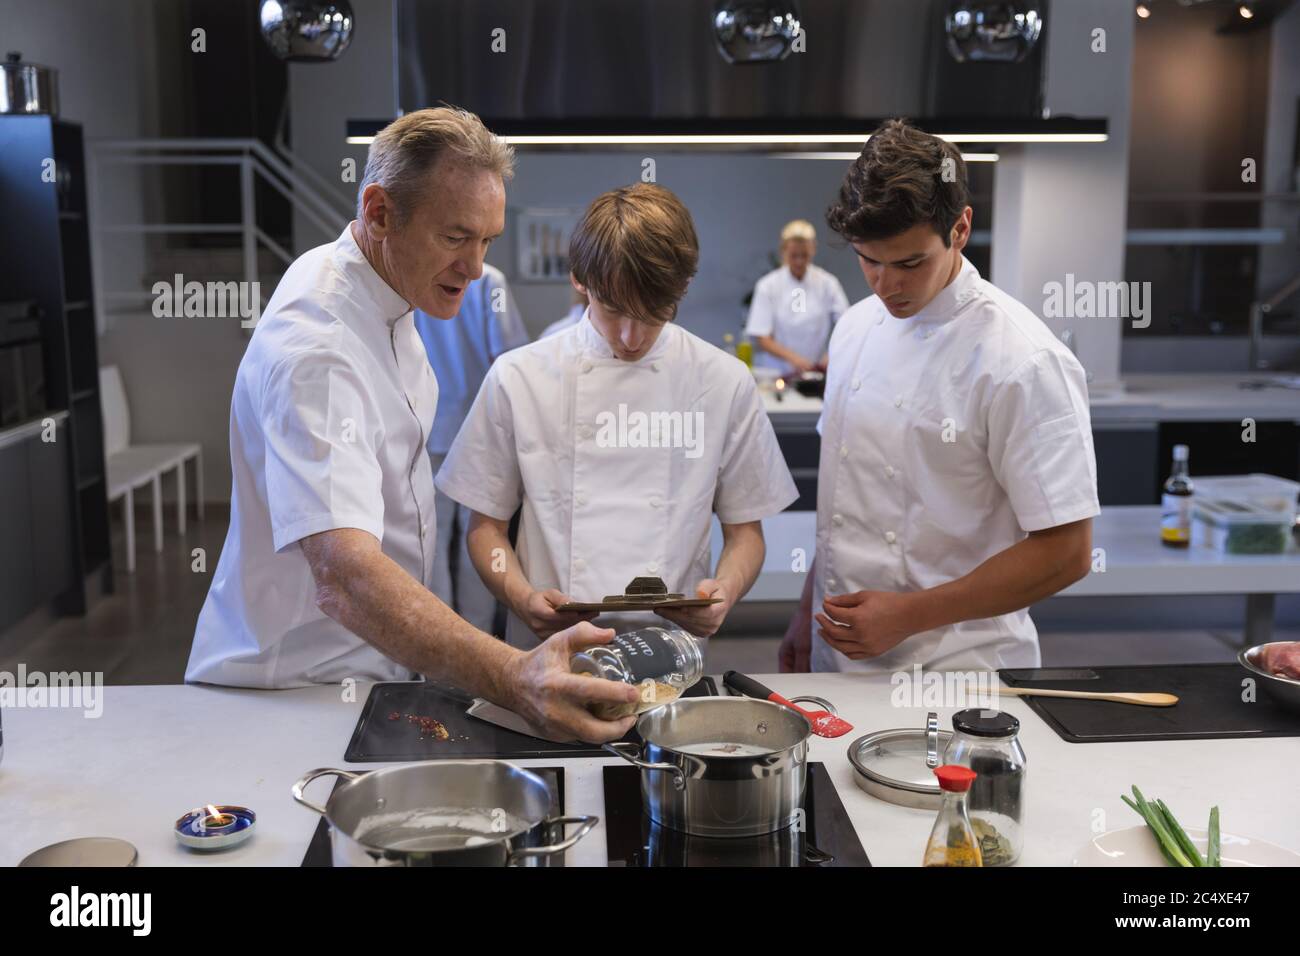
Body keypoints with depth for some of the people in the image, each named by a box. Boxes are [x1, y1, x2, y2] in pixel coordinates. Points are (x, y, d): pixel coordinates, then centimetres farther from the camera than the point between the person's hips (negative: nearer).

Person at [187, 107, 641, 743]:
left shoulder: (382, 288, 2)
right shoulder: (314, 352, -30)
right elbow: (344, 577, -43)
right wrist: (510, 679, -57)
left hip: (377, 666, 9)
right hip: (294, 685, -8)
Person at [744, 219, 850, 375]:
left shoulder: (827, 283, 4)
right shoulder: (767, 286, -1)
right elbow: (762, 339, -4)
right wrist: (793, 358, -20)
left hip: (815, 372, 1)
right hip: (776, 373, -1)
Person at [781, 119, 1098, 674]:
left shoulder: (1024, 363, -17)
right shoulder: (858, 327, 4)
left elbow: (1066, 552, -17)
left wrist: (911, 615, -18)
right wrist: (810, 616, 13)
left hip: (953, 672, -5)